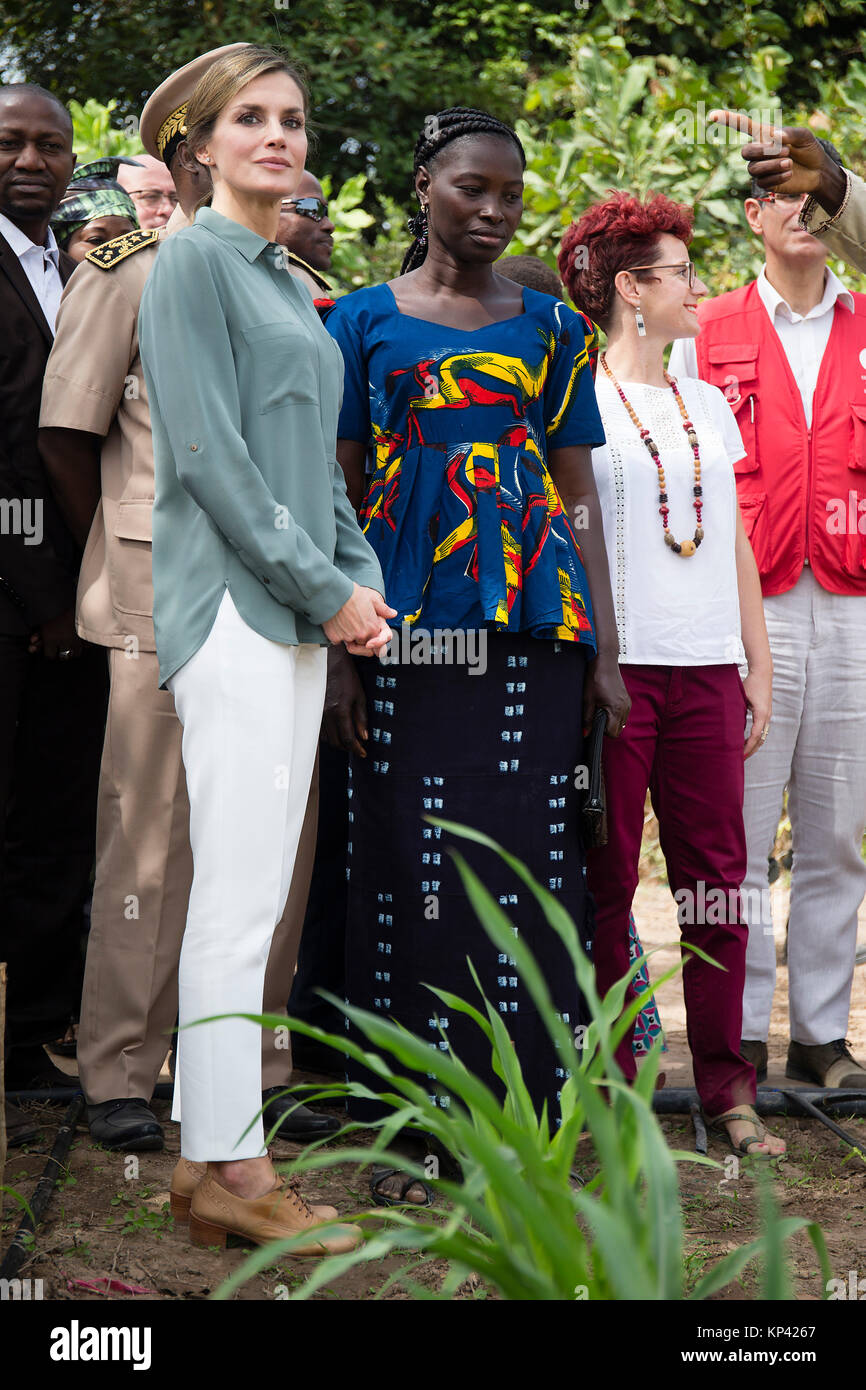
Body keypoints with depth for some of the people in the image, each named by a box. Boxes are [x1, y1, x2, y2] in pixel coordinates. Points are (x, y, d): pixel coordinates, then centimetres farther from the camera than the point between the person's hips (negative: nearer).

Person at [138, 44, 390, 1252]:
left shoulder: (287, 282, 20)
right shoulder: (194, 261, -6)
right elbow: (209, 452, -14)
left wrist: (360, 575, 7)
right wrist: (326, 589, -12)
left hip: (299, 610, 9)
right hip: (233, 605, -9)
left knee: (250, 899, 9)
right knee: (239, 901, -8)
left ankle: (221, 1159, 15)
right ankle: (233, 1174, -3)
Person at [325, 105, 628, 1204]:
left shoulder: (553, 328, 12)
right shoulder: (365, 321, 8)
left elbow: (578, 495, 11)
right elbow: (337, 492, 6)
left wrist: (604, 648, 6)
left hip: (533, 626, 1)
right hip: (407, 623, -1)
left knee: (527, 860, -1)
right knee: (411, 864, -1)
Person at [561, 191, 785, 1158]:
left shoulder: (707, 406, 18)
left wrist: (757, 664, 15)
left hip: (705, 670, 5)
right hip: (611, 666, -5)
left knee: (717, 876, 3)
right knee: (606, 879, 0)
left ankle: (724, 1087, 9)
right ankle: (608, 1086, 8)